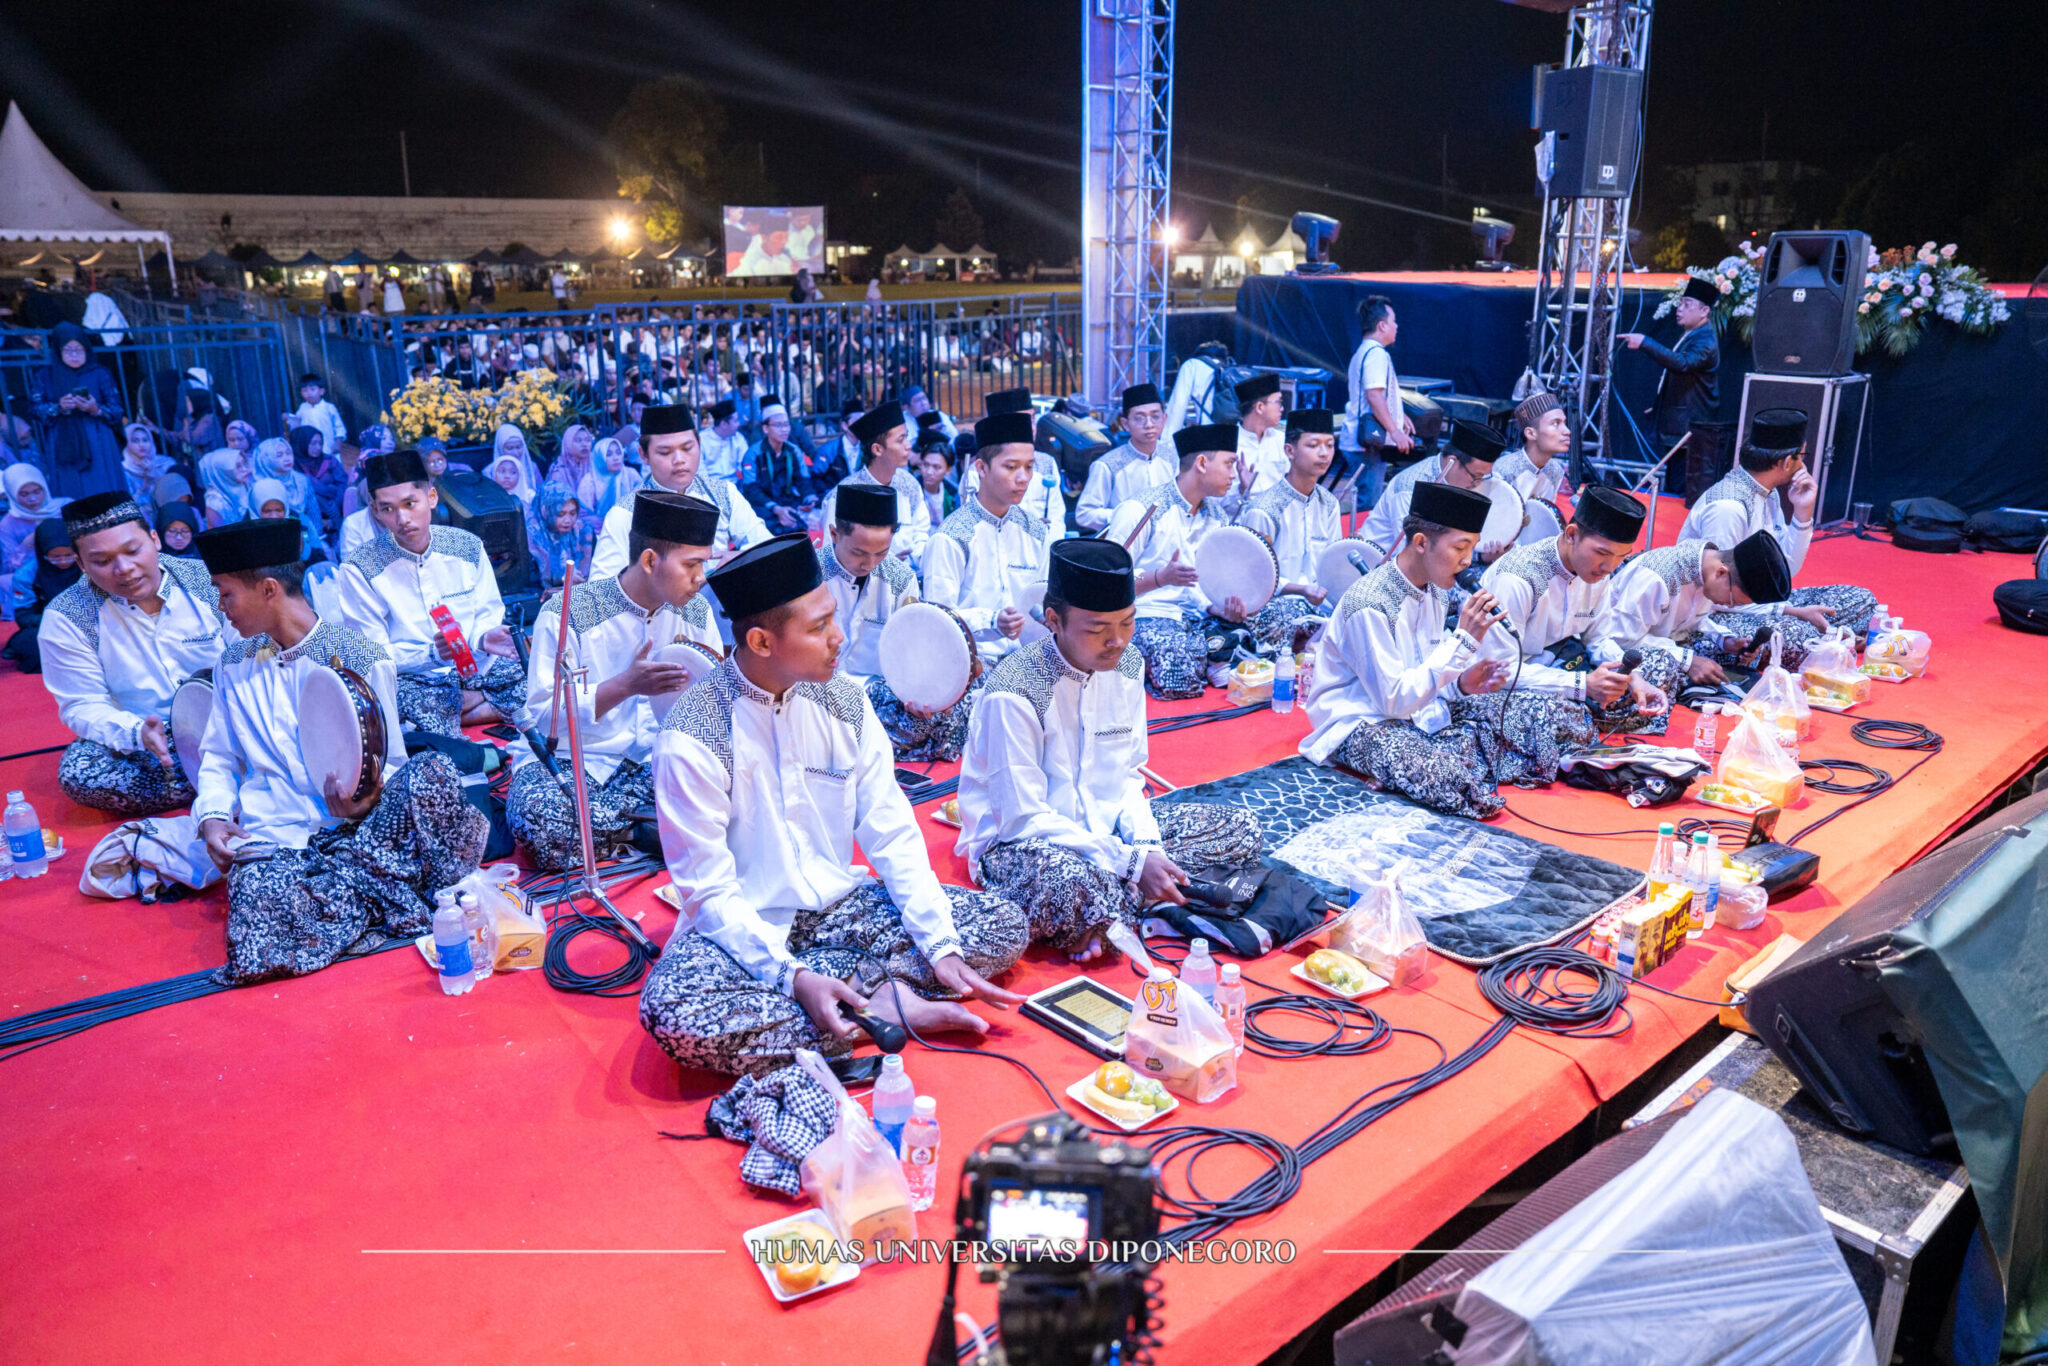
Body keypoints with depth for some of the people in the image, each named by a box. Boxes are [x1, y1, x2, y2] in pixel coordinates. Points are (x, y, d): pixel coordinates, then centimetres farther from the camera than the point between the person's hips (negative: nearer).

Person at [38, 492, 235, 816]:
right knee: (76, 771, -31)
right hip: (136, 744, 1)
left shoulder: (206, 580, -6)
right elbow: (83, 706, -8)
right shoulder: (66, 617, -8)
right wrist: (139, 733, -30)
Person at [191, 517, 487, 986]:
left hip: (354, 826, -3)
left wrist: (361, 802, -19)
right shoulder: (235, 663, 18)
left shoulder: (361, 659, 3)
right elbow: (219, 758, 24)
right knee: (262, 895, -33)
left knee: (430, 773, -33)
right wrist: (212, 816, 3)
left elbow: (388, 767, 5)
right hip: (271, 836, 3)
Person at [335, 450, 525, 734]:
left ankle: (463, 704, -6)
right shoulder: (359, 570, -7)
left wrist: (485, 637, -18)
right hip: (412, 678, -4)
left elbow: (488, 614, 9)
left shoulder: (468, 547, 2)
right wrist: (432, 653, -26)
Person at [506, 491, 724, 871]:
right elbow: (541, 717, -16)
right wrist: (626, 685, -27)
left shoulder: (695, 613, 3)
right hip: (565, 761, -3)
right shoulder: (564, 614, -13)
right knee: (543, 825, -37)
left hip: (653, 756, 4)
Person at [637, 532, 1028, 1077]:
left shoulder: (844, 700, -3)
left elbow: (892, 833, -1)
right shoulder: (691, 737, -18)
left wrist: (941, 946, -12)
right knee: (673, 1014, -36)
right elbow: (709, 892, -17)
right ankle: (880, 1005, -22)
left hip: (838, 906, 4)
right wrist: (794, 977, -30)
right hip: (746, 926, -4)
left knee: (1005, 926, -8)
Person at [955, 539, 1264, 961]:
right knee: (1072, 885, -42)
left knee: (1242, 829, -3)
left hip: (1105, 824, 8)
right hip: (1020, 842, -8)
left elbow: (1128, 776, 7)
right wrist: (1131, 863, -24)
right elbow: (1024, 818, -22)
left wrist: (1146, 844, -13)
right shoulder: (1013, 694, -23)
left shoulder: (1126, 664, -2)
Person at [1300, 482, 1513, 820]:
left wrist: (1462, 684, -8)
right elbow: (1394, 699, -23)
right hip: (1357, 725, -8)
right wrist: (1463, 640, -24)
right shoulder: (1369, 606, -22)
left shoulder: (1435, 594, 5)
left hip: (1413, 712, 8)